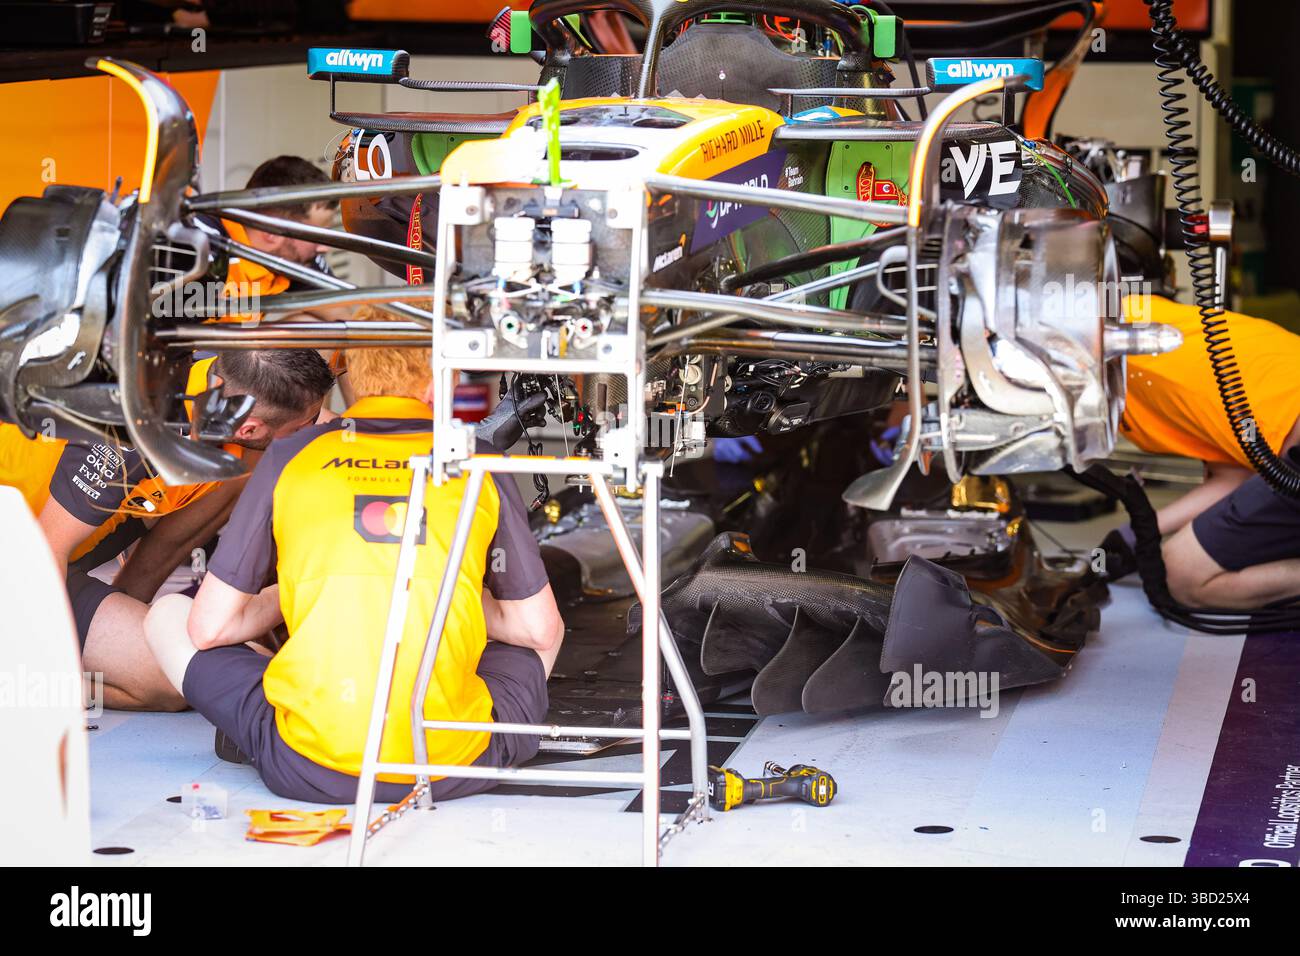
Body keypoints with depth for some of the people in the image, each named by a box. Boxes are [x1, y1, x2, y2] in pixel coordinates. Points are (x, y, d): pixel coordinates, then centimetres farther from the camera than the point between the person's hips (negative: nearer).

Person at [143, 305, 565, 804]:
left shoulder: (290, 459, 6)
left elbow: (209, 628, 8)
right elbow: (539, 628, 14)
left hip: (311, 771, -2)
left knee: (168, 617, 21)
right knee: (548, 632, 33)